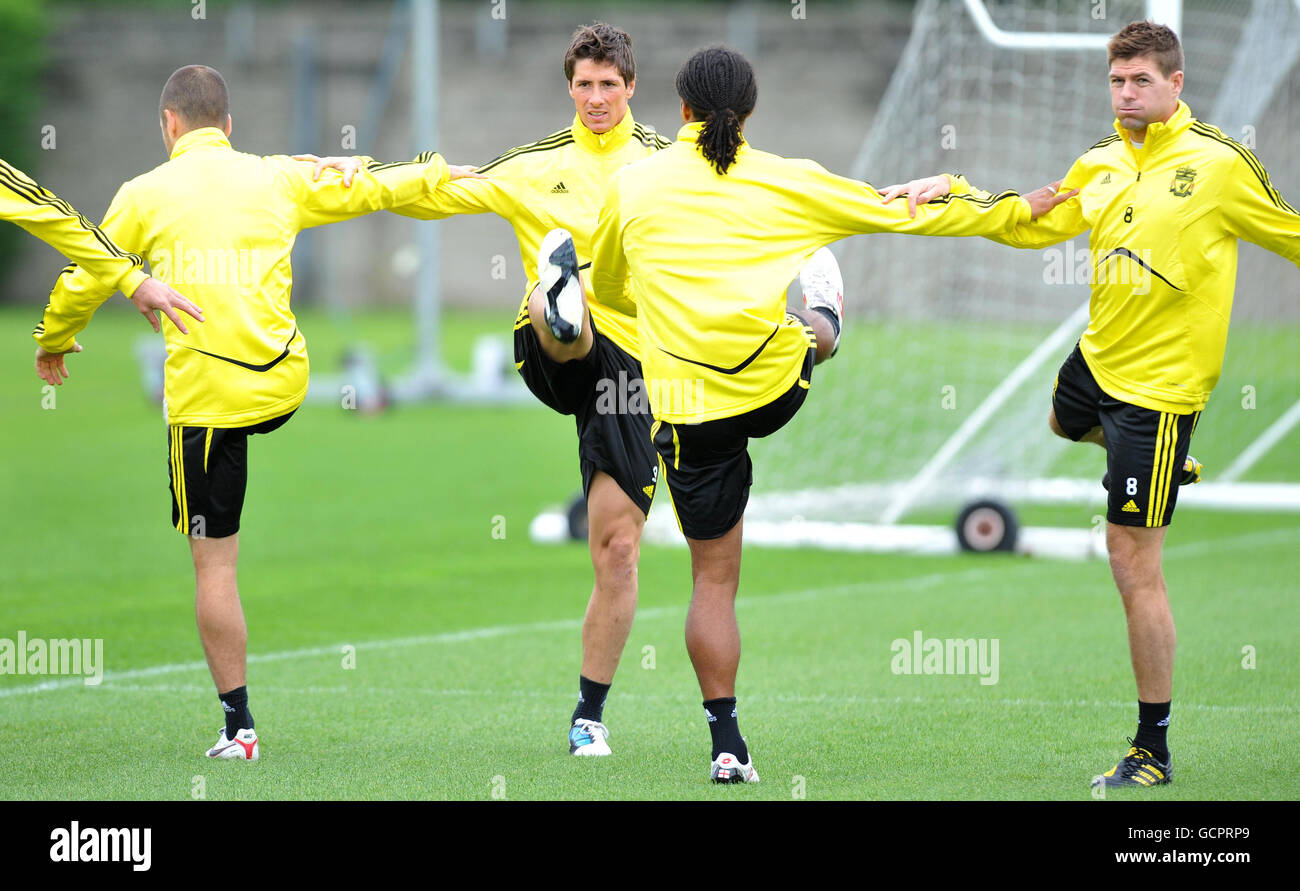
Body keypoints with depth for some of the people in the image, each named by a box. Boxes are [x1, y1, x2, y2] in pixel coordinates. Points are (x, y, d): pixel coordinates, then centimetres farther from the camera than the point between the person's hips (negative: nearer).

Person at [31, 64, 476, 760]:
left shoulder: (146, 194, 1)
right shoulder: (280, 179, 8)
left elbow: (83, 285, 10)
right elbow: (371, 189, 20)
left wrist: (53, 342, 28)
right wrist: (439, 173, 35)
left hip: (204, 398, -2)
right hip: (284, 385, 2)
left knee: (215, 566, 3)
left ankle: (238, 726, 4)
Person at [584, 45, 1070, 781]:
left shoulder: (632, 187, 4)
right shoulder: (787, 182, 0)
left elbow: (609, 287, 21)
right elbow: (904, 212, 8)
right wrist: (1019, 207, 19)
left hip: (689, 406, 0)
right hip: (775, 382, 0)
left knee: (713, 578, 7)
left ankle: (728, 743, 6)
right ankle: (826, 324, 67)